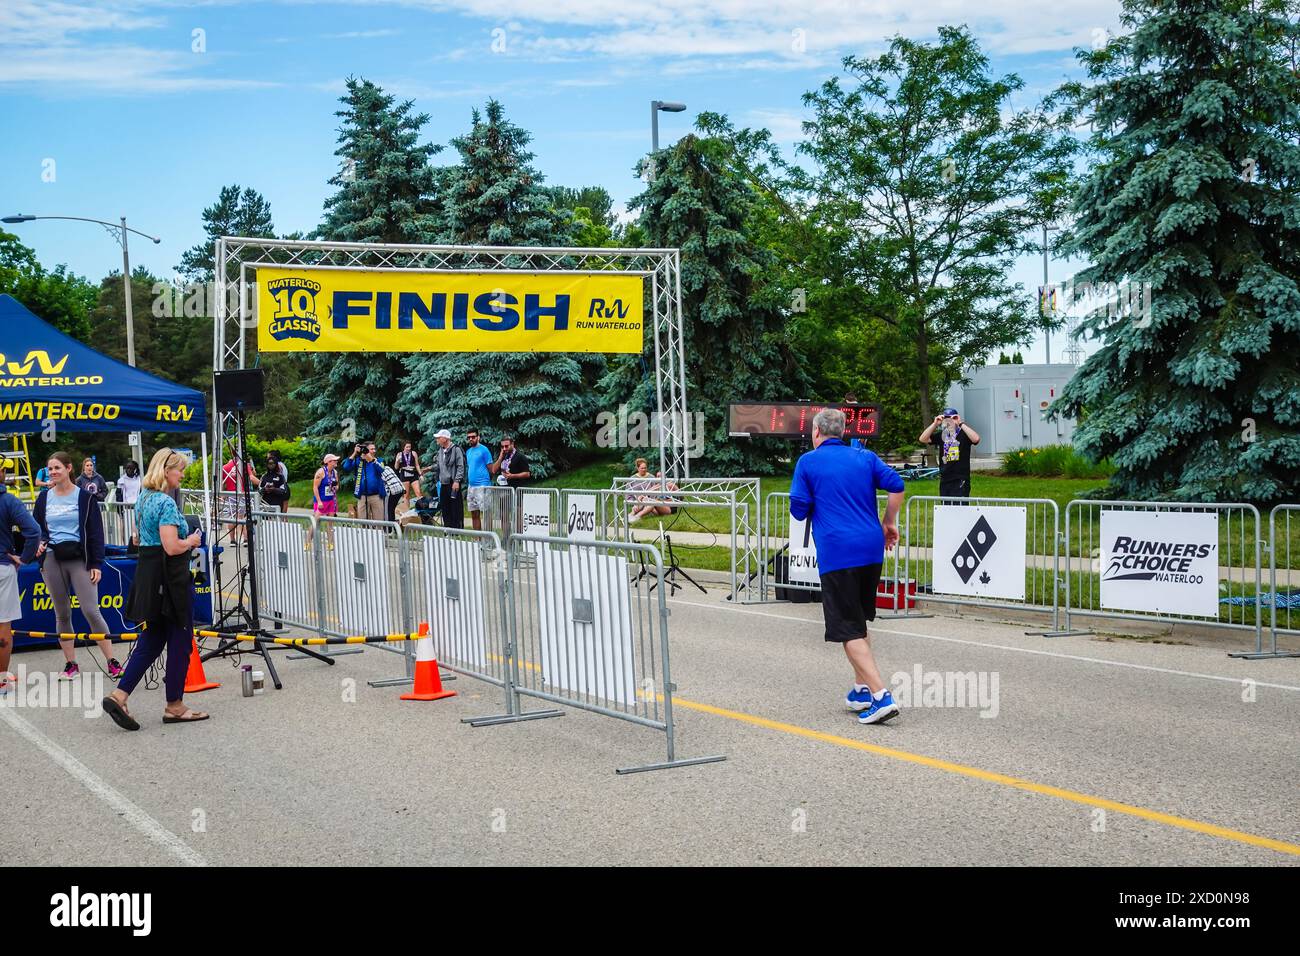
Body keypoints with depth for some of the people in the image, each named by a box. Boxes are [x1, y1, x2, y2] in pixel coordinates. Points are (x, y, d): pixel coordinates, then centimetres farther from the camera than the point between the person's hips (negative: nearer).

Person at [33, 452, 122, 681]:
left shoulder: (85, 496, 0)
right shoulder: (44, 498, 9)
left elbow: (96, 532, 0)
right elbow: (36, 527, 18)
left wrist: (97, 563, -5)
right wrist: (39, 544, -4)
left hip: (79, 559, -4)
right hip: (52, 561, 4)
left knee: (91, 610, -10)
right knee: (62, 614, 6)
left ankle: (112, 662, -4)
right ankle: (71, 664, 14)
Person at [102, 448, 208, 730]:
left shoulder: (143, 499, 12)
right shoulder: (166, 503, -17)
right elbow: (171, 547, -24)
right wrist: (192, 541, -4)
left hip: (147, 573, 9)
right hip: (170, 577, -9)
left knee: (151, 640, 13)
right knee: (179, 641, 3)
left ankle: (118, 695, 2)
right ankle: (174, 707, 11)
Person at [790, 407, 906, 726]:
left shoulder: (808, 462, 0)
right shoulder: (865, 457, 12)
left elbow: (798, 510, -1)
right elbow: (897, 486, 4)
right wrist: (889, 523, 15)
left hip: (837, 554, -6)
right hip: (872, 550, 6)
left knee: (849, 630, -5)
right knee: (860, 621, 22)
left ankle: (881, 696, -17)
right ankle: (861, 689, 25)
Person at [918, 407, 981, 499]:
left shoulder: (963, 434, -2)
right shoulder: (941, 435, 11)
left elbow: (976, 439, -23)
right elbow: (922, 439, 3)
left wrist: (961, 423, -22)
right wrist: (935, 424, -6)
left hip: (960, 481, -5)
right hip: (944, 480, 5)